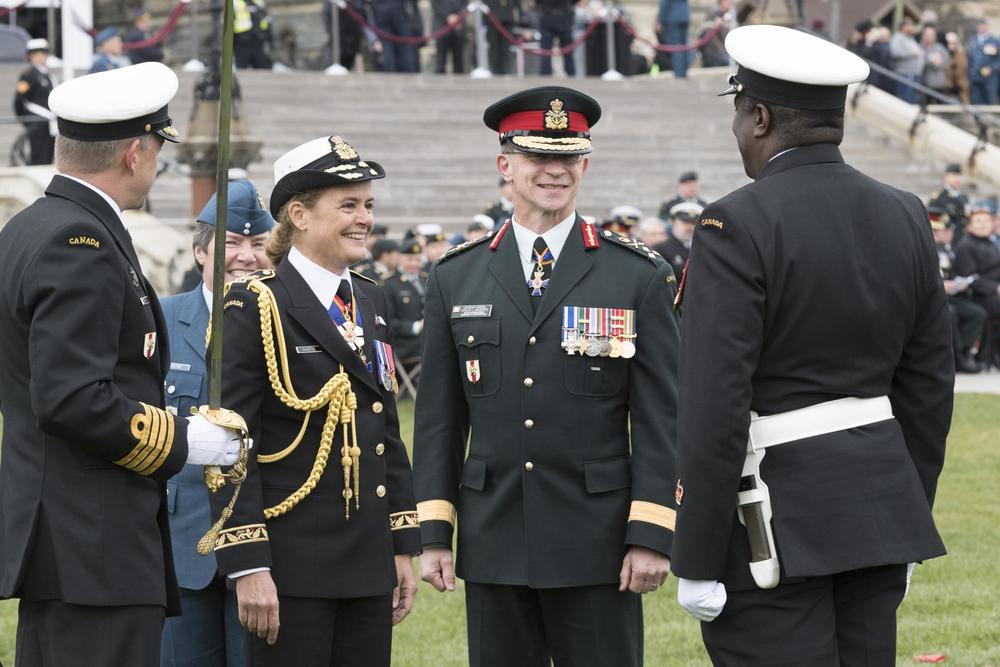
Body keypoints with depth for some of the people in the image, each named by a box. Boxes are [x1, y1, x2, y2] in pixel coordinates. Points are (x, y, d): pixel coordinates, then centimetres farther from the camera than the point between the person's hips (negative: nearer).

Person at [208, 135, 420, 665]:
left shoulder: (370, 301, 15)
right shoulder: (255, 307, -7)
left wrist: (403, 546, 14)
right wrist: (247, 567, -17)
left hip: (369, 566, 7)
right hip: (291, 564, -7)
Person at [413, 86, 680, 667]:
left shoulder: (641, 277, 2)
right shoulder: (457, 280, 8)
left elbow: (659, 420, -1)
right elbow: (438, 418, 9)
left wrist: (651, 536, -8)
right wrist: (433, 534, 3)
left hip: (597, 548, -2)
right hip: (494, 547, 2)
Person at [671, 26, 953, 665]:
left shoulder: (737, 227, -13)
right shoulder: (905, 217, 7)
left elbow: (716, 407, -17)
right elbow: (929, 388, 13)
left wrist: (697, 563, -12)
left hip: (772, 518, -7)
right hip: (878, 509, 7)